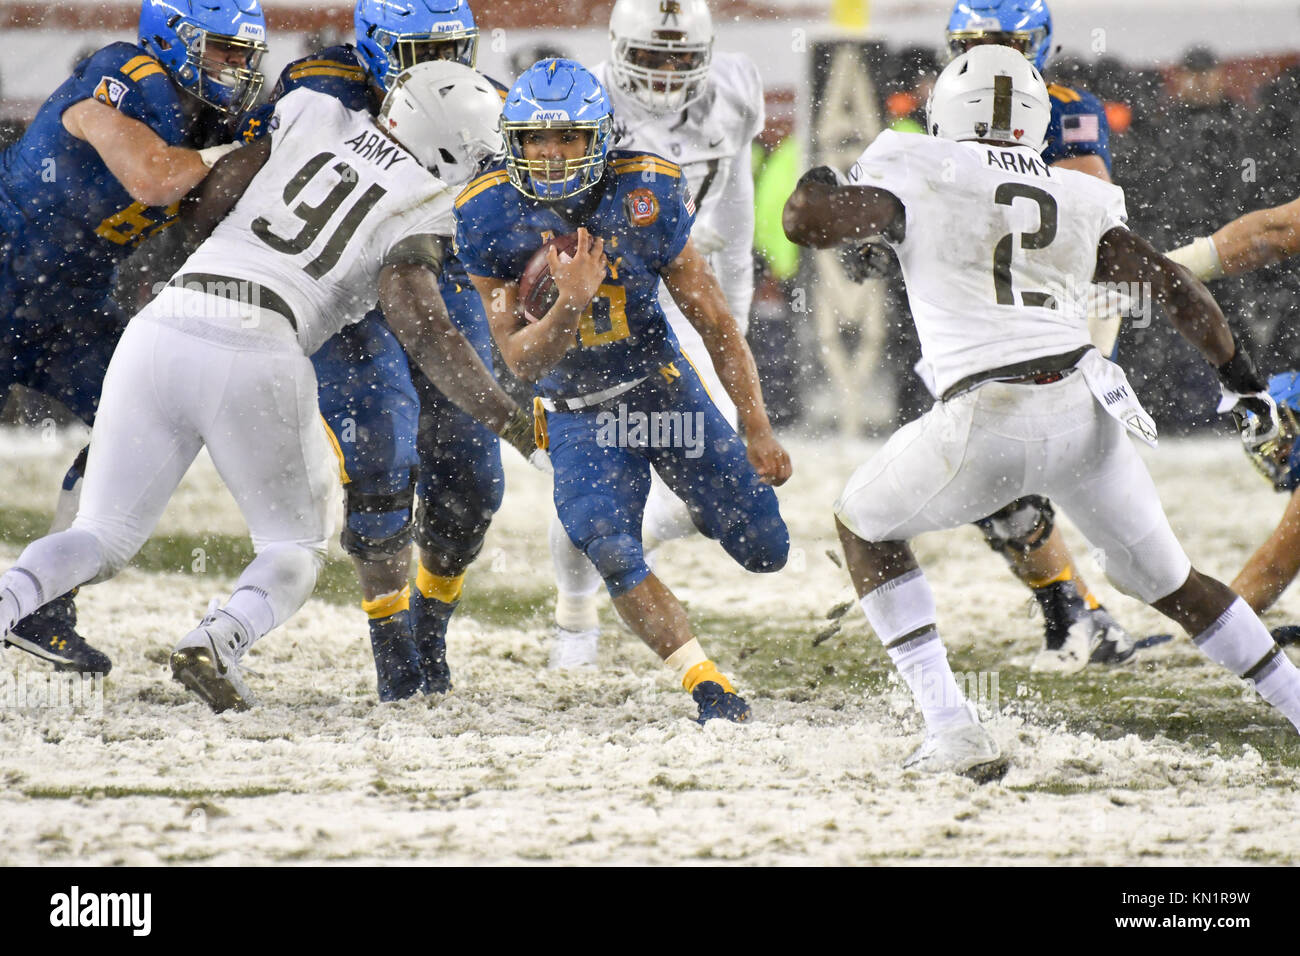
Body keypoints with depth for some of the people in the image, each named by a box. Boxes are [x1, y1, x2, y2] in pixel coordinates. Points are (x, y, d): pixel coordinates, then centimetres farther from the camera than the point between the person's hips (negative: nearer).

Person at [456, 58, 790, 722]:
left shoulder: (645, 198, -18)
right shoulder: (489, 218, -17)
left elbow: (714, 323, -8)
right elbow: (522, 361, -15)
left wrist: (757, 429, -6)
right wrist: (571, 305, -36)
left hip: (662, 389, 1)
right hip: (577, 414, -1)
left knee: (765, 552, 5)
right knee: (607, 546, -26)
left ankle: (700, 504, 42)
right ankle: (709, 688, -16)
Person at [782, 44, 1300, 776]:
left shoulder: (921, 174, 4)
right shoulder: (1079, 200, 16)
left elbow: (808, 223, -5)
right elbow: (1175, 285, 13)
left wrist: (816, 185, 19)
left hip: (987, 423, -4)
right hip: (1089, 409, 4)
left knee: (865, 527, 20)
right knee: (1165, 577, 23)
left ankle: (951, 728, 8)